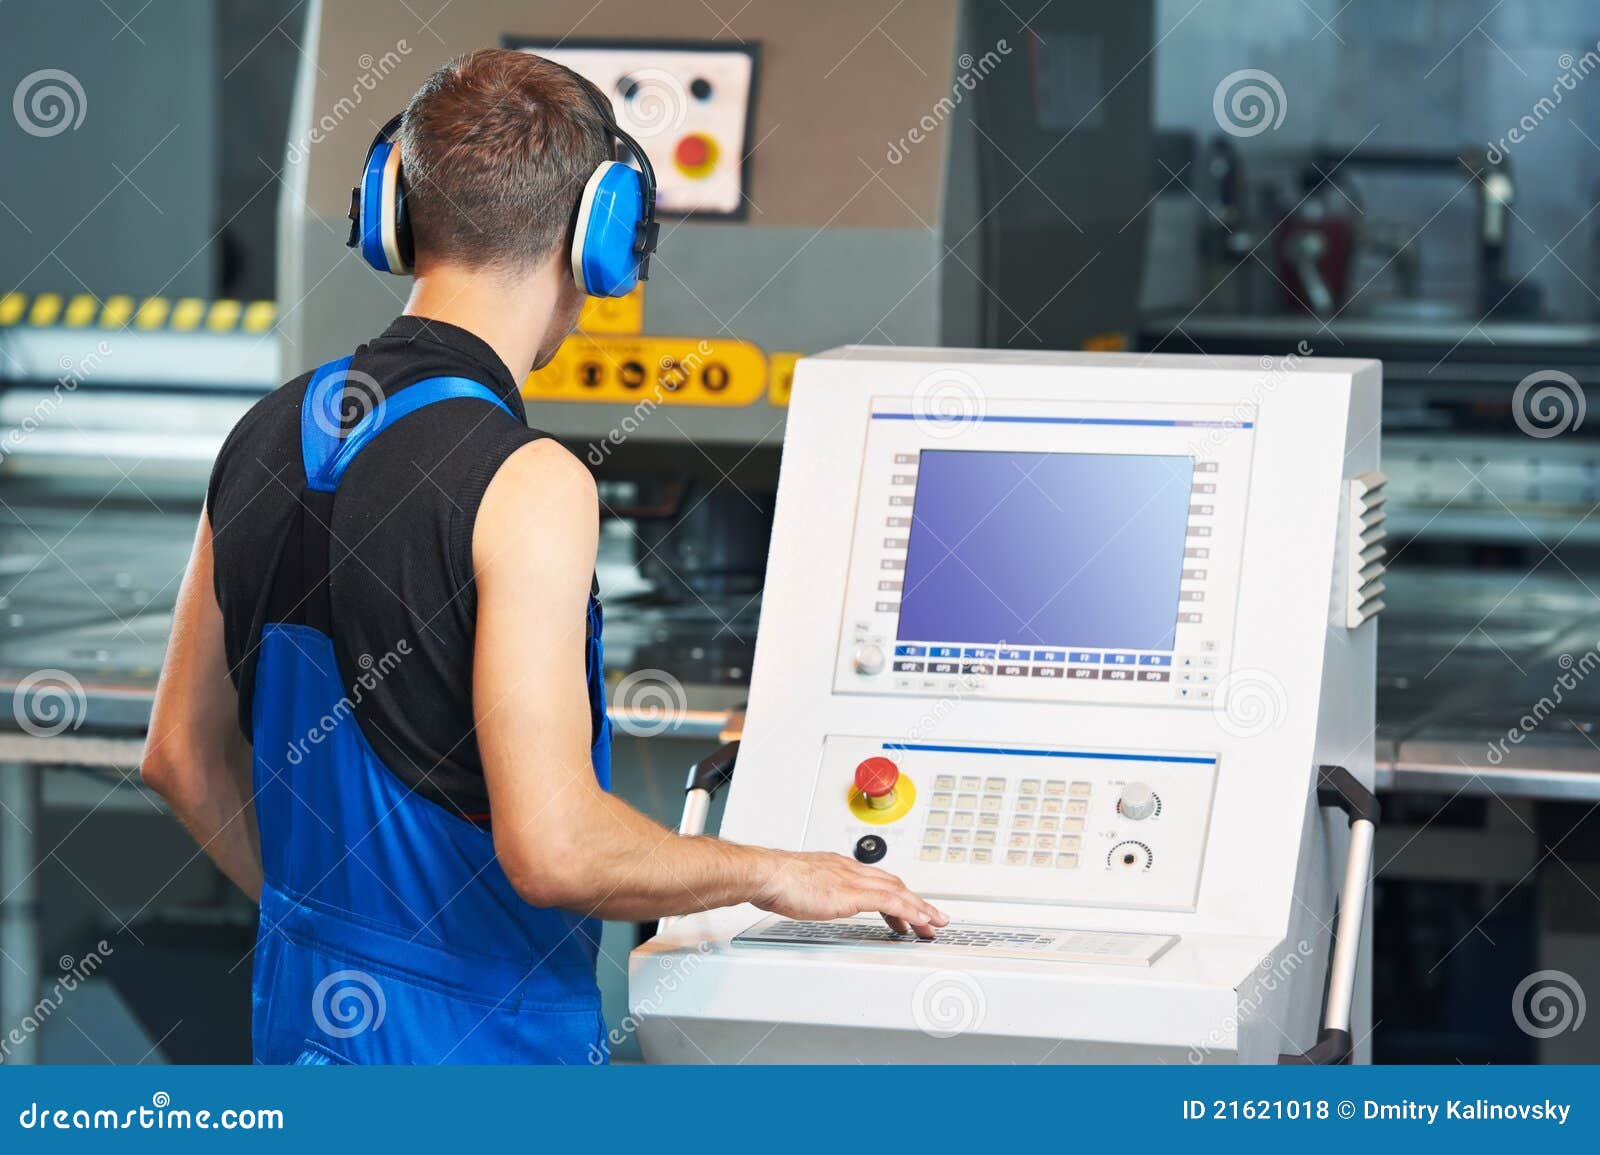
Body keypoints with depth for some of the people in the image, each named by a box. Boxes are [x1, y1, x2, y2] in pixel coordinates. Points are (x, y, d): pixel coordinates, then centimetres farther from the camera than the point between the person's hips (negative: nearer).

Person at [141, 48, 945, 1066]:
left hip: (300, 1021, 7)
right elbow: (552, 846, -24)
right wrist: (773, 874, -9)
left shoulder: (265, 439, 4)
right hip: (480, 1053, -7)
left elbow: (184, 757, 13)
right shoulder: (526, 485, -19)